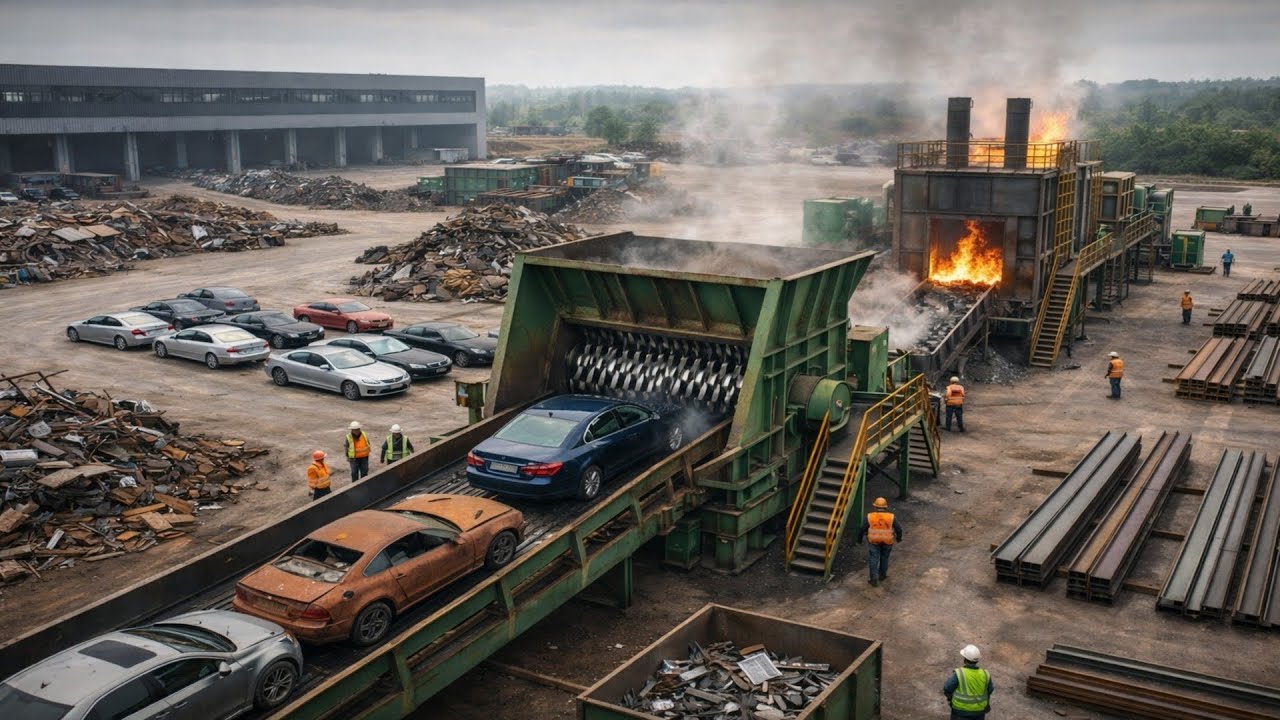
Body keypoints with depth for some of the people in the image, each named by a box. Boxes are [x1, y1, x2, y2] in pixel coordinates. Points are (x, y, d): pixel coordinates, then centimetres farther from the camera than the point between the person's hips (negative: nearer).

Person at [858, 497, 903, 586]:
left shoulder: (869, 516, -10)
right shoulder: (891, 517, -8)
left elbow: (863, 528, -6)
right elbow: (898, 529, -3)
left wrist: (859, 539, 9)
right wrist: (899, 538, 16)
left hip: (874, 541, -1)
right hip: (887, 541, 1)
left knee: (874, 559, 4)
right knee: (884, 557, 19)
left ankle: (874, 578, -2)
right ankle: (882, 575, 32)